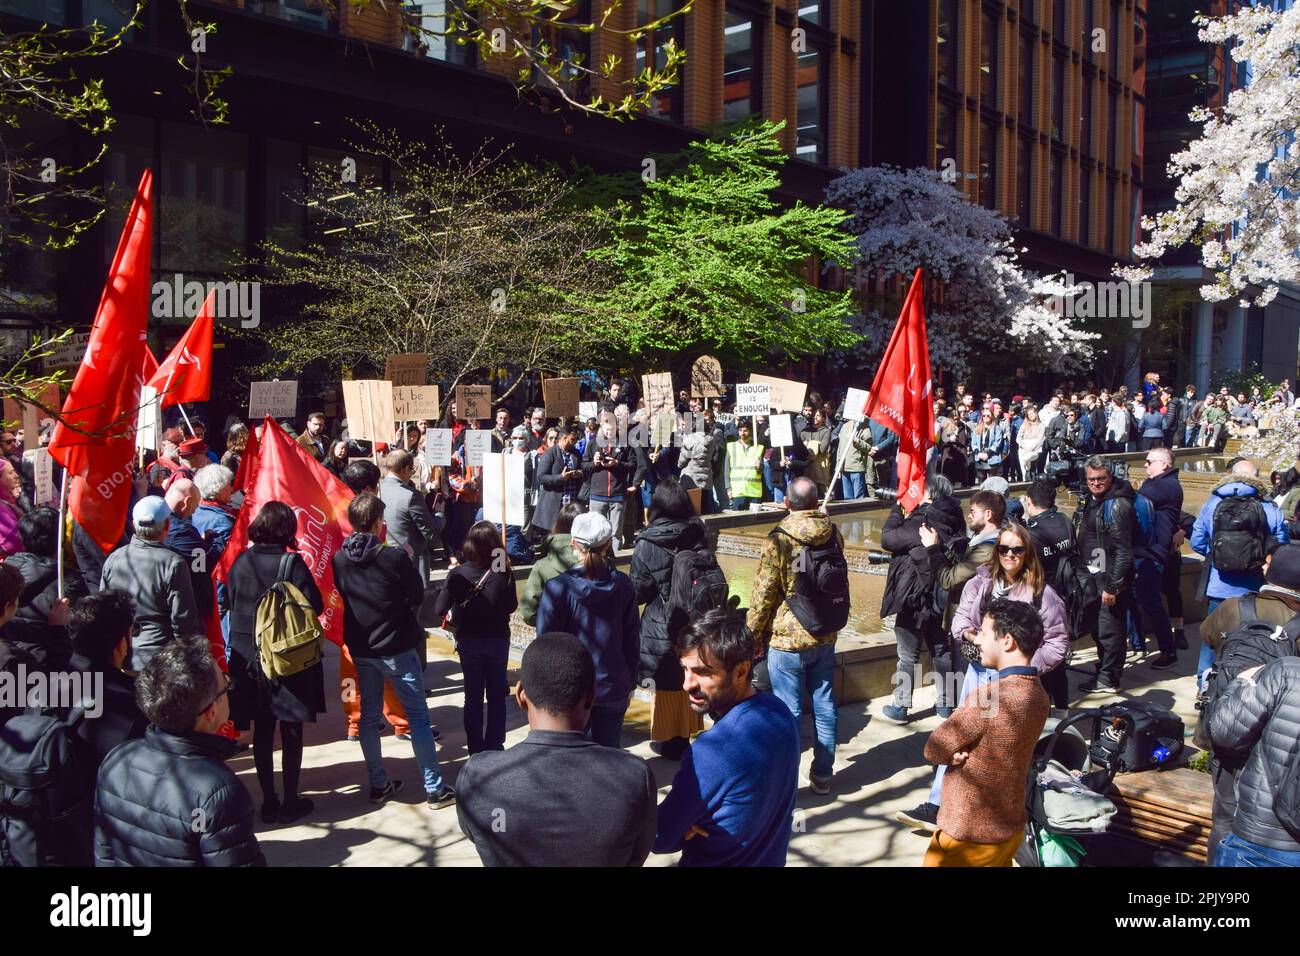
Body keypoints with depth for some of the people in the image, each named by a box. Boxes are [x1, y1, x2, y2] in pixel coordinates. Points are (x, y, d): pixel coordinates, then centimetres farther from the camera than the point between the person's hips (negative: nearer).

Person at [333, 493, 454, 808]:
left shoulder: (339, 560, -5)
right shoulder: (395, 557, -19)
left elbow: (341, 596, 9)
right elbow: (418, 595, -8)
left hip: (360, 648, 5)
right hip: (396, 648, -5)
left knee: (369, 716, 16)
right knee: (418, 717, 3)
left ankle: (378, 784, 24)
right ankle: (434, 788, 6)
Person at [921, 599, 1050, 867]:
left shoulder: (986, 697, -28)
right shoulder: (1038, 694, 0)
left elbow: (933, 750, -18)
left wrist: (953, 752, -1)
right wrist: (959, 751, -11)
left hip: (970, 837, -8)